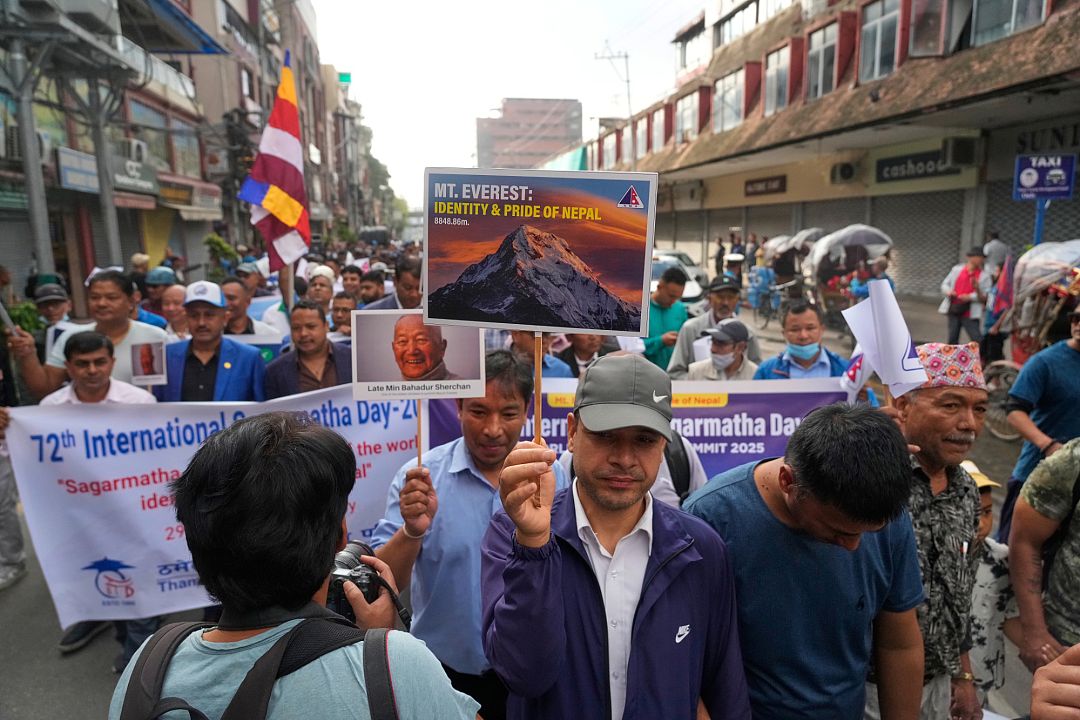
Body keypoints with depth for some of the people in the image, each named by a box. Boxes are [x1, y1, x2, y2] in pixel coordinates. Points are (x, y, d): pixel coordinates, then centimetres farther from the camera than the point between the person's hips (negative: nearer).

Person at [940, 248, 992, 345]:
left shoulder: (984, 275, -1)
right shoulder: (957, 269, 7)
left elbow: (985, 296, -9)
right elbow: (945, 284, 13)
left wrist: (970, 297, -22)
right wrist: (948, 291, -8)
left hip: (969, 315, -3)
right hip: (954, 311, 3)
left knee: (978, 340, -8)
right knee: (952, 339, 11)